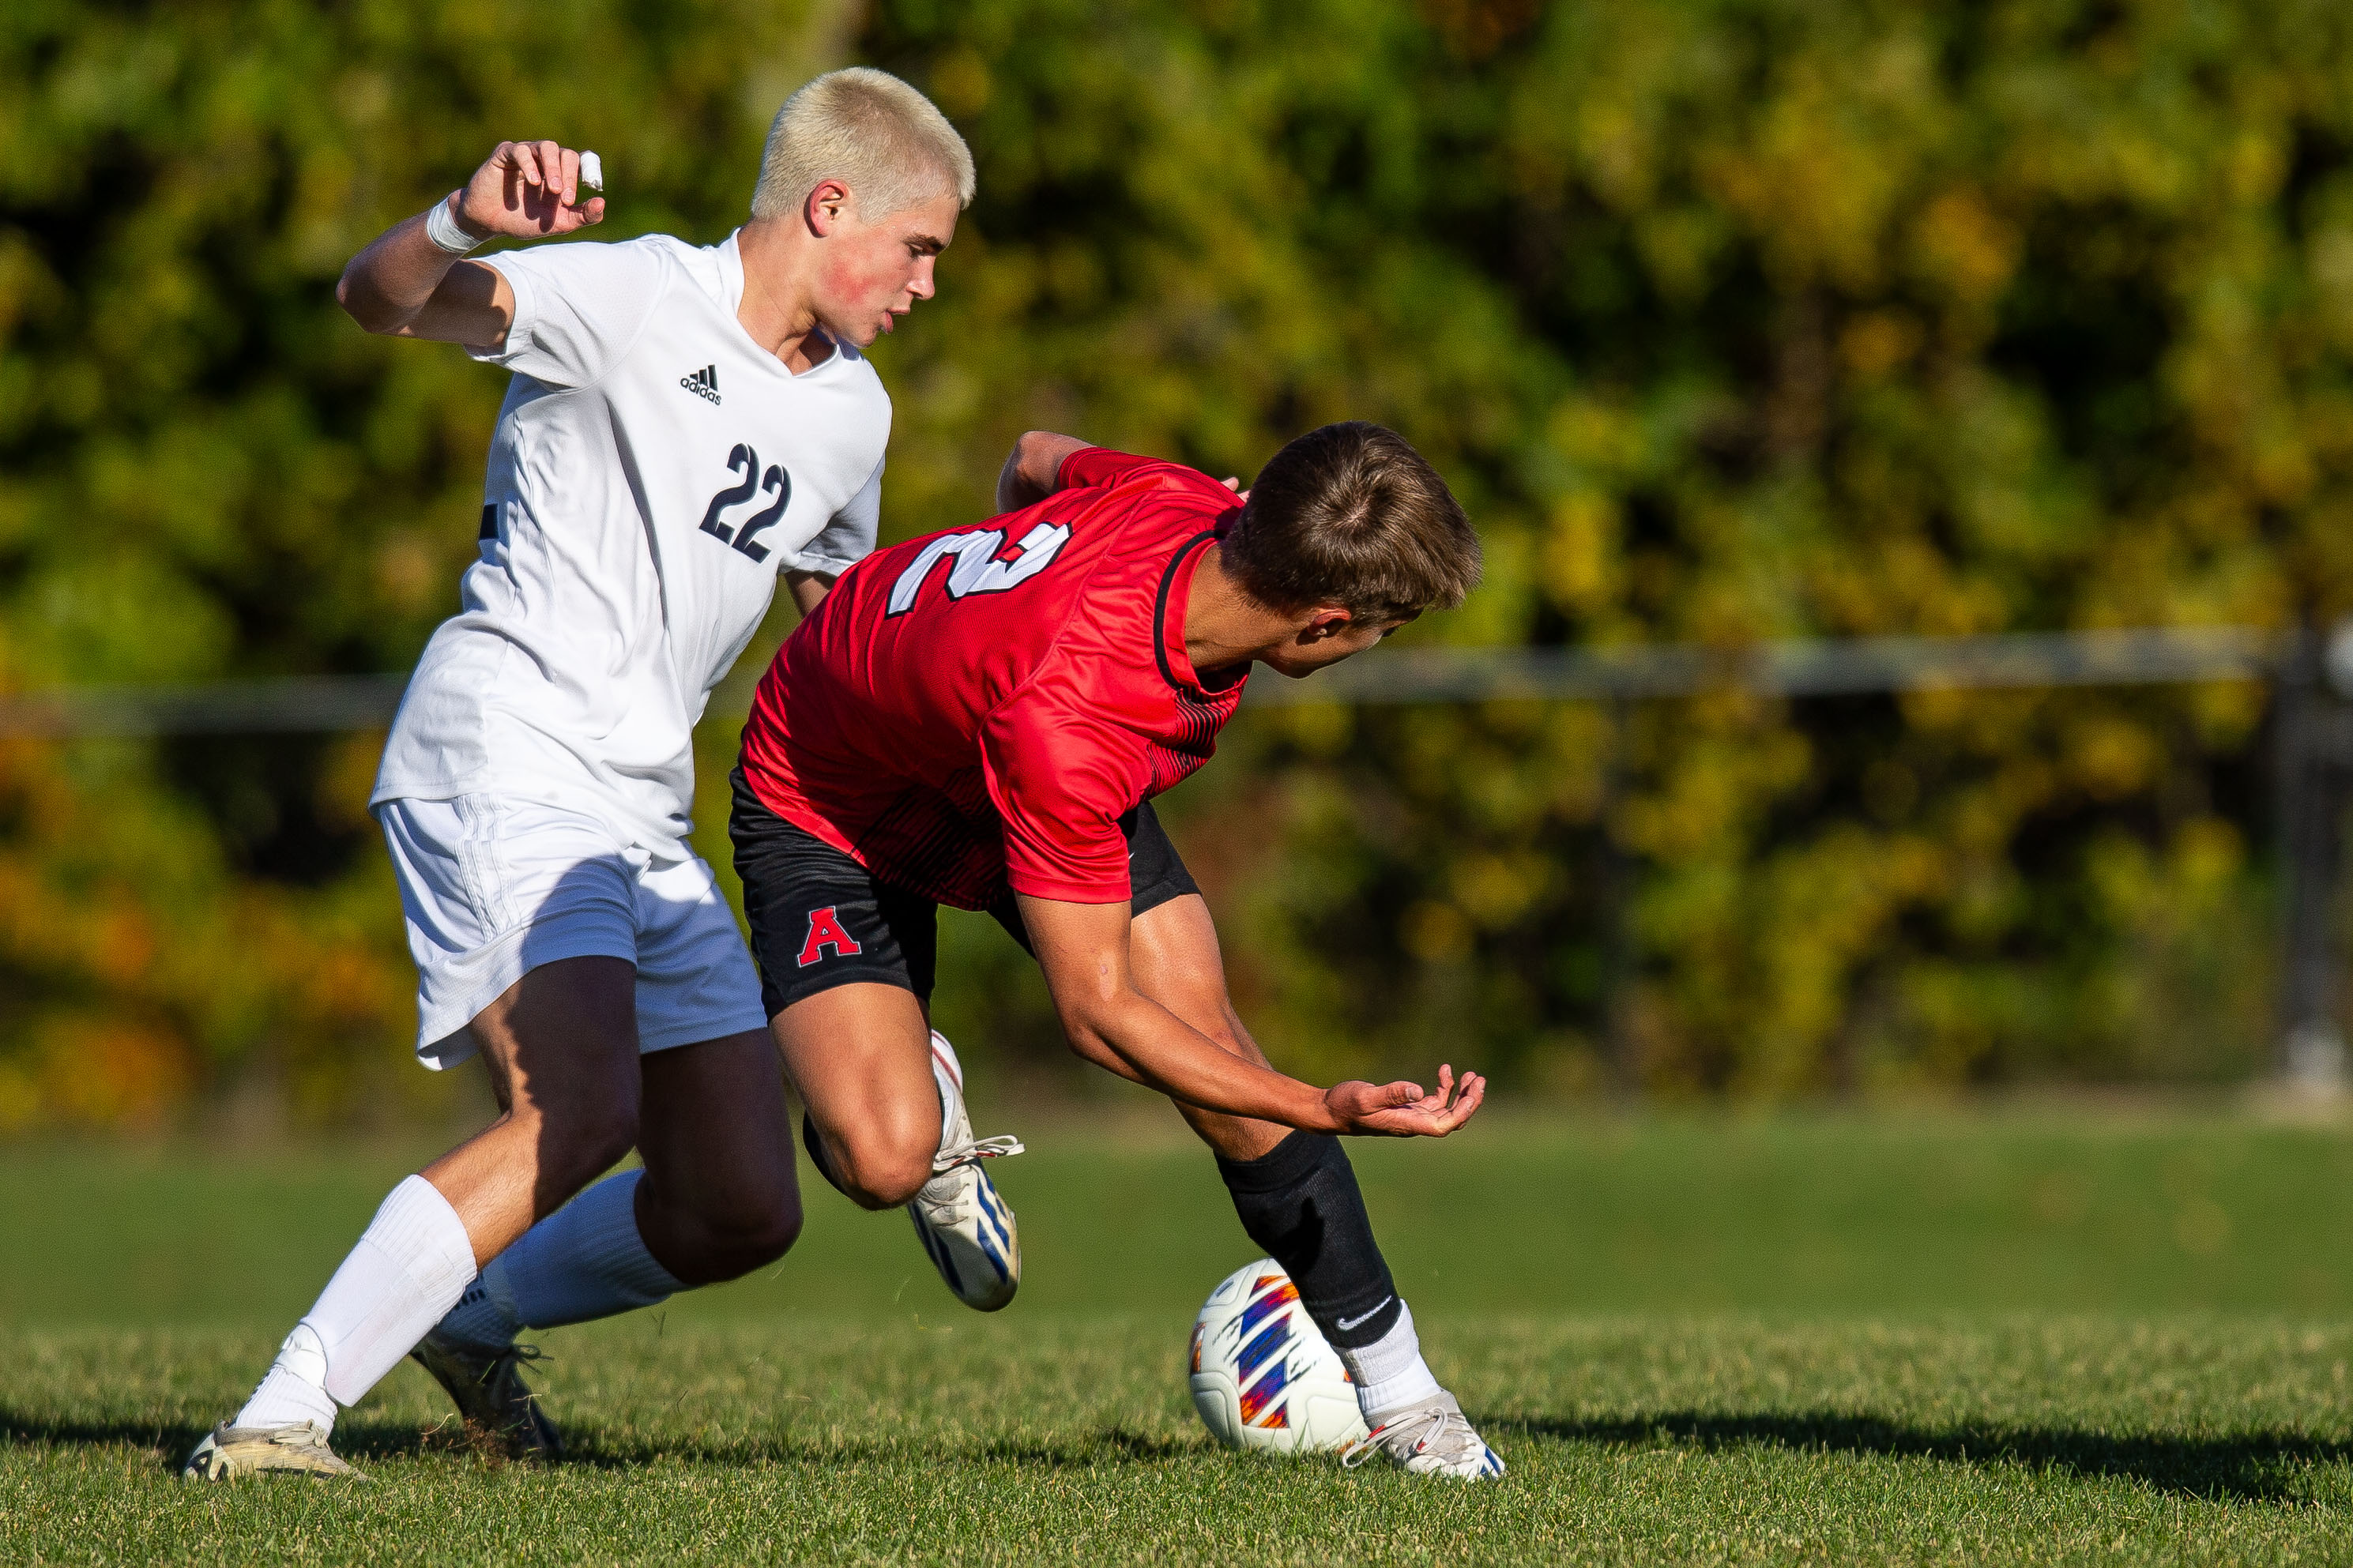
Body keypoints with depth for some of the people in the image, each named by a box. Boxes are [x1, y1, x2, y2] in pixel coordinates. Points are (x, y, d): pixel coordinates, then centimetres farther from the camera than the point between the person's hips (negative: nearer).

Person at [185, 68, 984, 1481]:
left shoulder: (852, 411, 16)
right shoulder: (636, 297, -8)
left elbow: (840, 620, 33)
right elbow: (382, 300, -23)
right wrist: (466, 225, -44)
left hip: (647, 819, 9)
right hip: (504, 765, -8)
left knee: (744, 1213, 5)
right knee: (584, 1111, -30)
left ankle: (471, 1317, 31)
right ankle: (283, 1415, -26)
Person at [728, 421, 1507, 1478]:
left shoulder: (1182, 503, -28)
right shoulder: (1063, 722, -47)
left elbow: (1035, 460, -1)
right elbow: (1097, 1013, -36)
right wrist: (1323, 1112, -38)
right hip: (829, 815, -6)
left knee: (1217, 1055, -10)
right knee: (883, 1161, -25)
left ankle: (1396, 1392, 2)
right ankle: (895, 1076, 13)